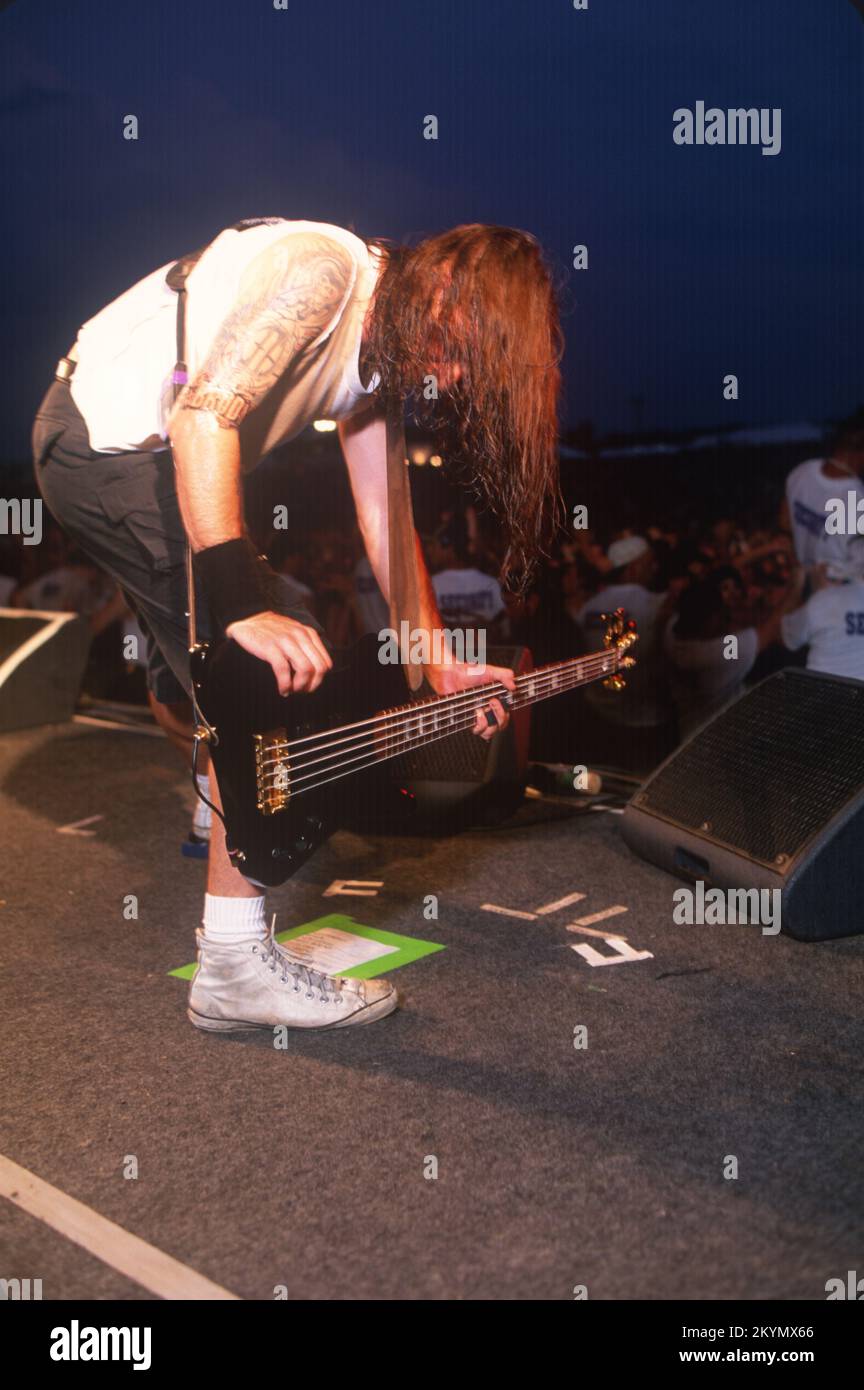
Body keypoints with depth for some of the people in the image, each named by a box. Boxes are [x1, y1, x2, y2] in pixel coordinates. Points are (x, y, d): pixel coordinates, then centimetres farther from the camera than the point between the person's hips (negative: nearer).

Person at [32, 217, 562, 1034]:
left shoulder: (381, 348, 9)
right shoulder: (325, 269, -20)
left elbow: (383, 520, 9)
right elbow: (205, 413, -32)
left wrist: (440, 665, 5)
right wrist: (242, 604, -36)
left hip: (144, 452, 10)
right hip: (102, 441, -10)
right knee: (274, 674, -16)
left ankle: (221, 818, 55)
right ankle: (234, 967, -11)